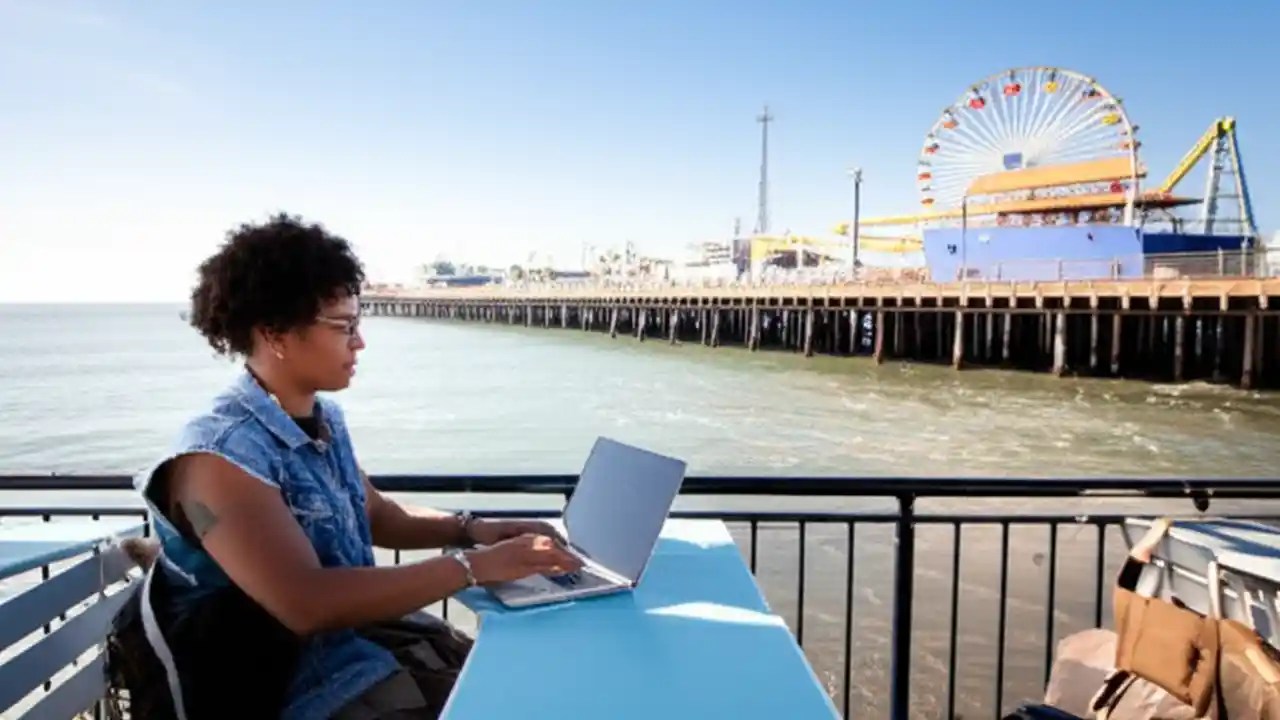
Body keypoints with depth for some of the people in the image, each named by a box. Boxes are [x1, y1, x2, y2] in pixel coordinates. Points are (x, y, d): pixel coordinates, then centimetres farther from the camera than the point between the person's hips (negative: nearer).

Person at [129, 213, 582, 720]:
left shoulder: (325, 418, 4)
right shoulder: (219, 455, -21)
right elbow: (308, 604, -30)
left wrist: (469, 530, 1)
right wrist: (471, 566, -28)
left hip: (373, 631, 7)